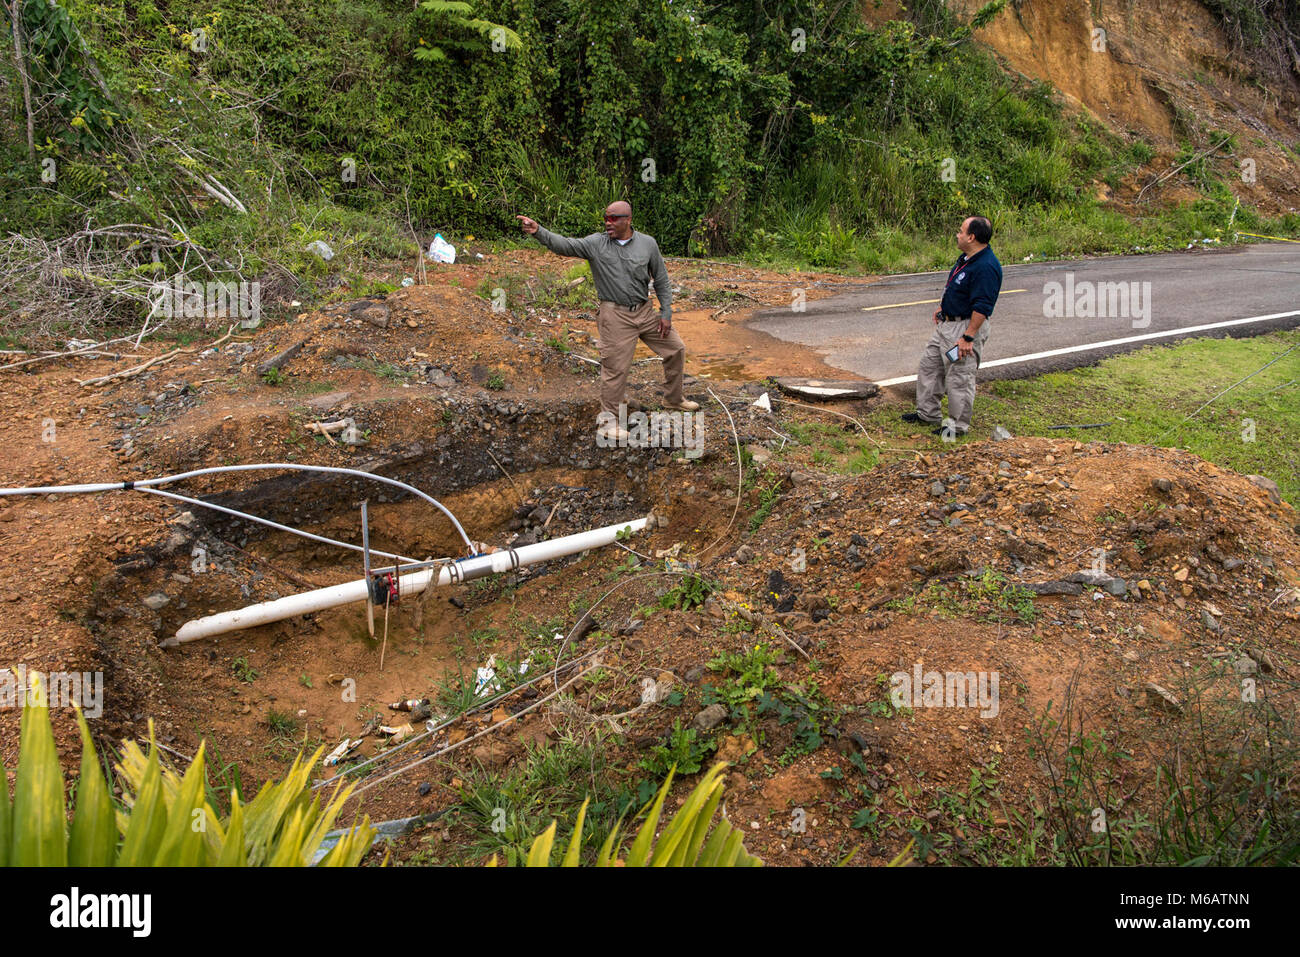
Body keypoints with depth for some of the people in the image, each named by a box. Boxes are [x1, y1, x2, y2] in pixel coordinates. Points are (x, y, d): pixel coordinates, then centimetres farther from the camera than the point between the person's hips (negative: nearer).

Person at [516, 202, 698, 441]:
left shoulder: (648, 244, 0)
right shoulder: (596, 244, -7)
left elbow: (661, 280, 6)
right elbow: (565, 245, -19)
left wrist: (666, 313, 2)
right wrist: (537, 231, -35)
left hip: (645, 312, 4)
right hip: (615, 316, -4)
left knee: (676, 349, 13)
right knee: (615, 367, -4)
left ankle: (674, 399, 34)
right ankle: (607, 417, 11)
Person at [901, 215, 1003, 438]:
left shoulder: (986, 267, -25)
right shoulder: (966, 257, 6)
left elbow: (982, 308, -27)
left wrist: (968, 338, -27)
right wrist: (942, 307, 27)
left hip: (967, 326, -11)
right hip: (947, 324, 11)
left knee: (959, 378, -2)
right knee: (929, 366, 19)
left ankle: (958, 425, 12)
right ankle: (927, 413, 32)